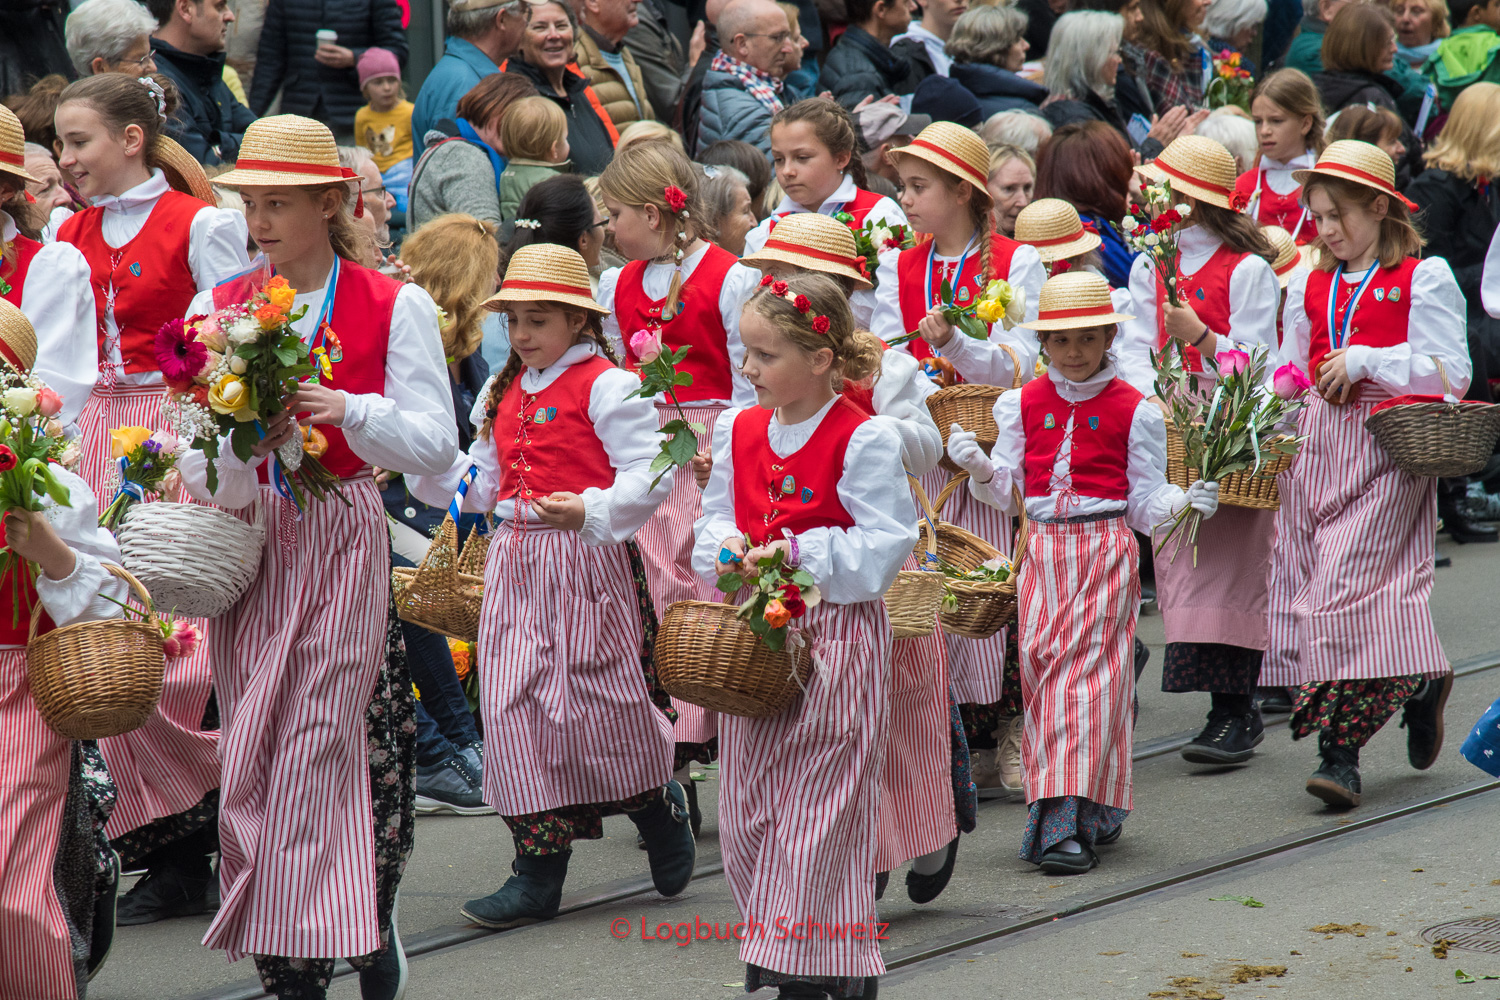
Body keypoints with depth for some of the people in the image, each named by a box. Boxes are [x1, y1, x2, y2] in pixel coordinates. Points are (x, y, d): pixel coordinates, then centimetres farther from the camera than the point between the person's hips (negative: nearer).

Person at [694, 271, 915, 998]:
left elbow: (882, 543, -12)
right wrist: (725, 547, -6)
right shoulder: (739, 431, 8)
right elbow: (715, 517, 16)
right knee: (746, 808, 9)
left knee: (818, 809, -4)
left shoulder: (864, 440, -11)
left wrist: (798, 552, -19)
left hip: (836, 637, -7)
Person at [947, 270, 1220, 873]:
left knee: (1091, 671, -9)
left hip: (1107, 547, -3)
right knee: (1042, 666, -1)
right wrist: (979, 466, -9)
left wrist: (1185, 502, -17)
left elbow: (1145, 502, 3)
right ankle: (1059, 810, 7)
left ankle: (1071, 822, -13)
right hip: (1044, 547, 3)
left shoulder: (1134, 410, 2)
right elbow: (1007, 492, 11)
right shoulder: (1023, 405, 9)